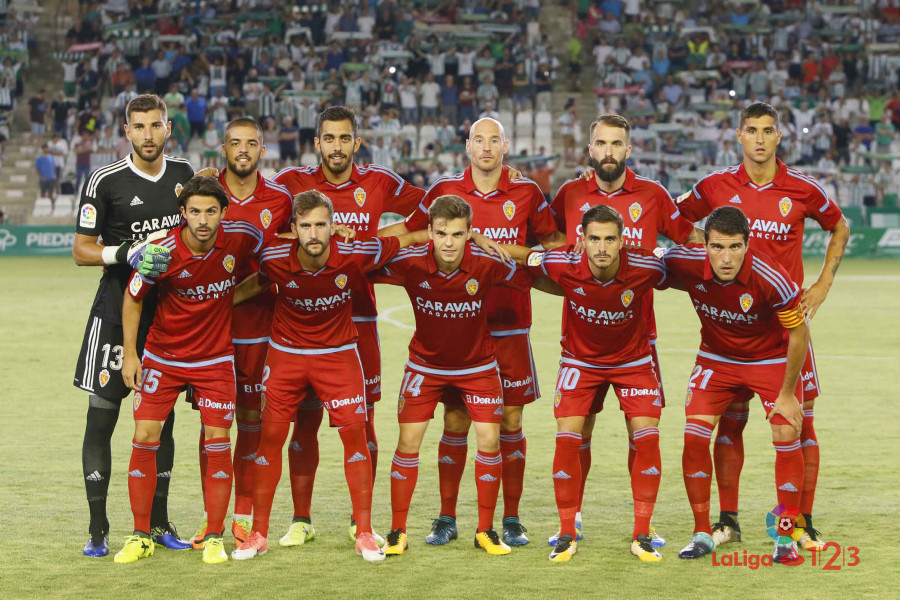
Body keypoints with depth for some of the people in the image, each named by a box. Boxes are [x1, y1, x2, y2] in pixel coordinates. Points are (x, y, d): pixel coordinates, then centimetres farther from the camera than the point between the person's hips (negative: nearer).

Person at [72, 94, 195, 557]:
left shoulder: (183, 174, 6)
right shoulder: (105, 181, -8)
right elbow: (81, 251, -7)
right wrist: (127, 252, -21)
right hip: (118, 310, -4)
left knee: (162, 418, 9)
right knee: (101, 417, -5)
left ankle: (157, 521, 20)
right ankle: (97, 530, 1)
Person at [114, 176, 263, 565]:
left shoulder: (241, 238, -15)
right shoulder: (162, 252, -18)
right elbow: (133, 297, -2)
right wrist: (130, 353, -4)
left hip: (215, 360, 1)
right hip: (162, 356, 0)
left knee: (218, 444, -4)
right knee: (144, 439, -5)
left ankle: (215, 538, 7)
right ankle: (141, 536, 7)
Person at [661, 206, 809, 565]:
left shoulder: (770, 278, -34)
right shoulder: (685, 263, -26)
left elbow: (799, 333, -20)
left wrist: (786, 394, -15)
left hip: (772, 358, -3)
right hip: (716, 357, 3)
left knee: (787, 437, -13)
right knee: (694, 436, -9)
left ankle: (787, 538, 1)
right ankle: (702, 533, 4)